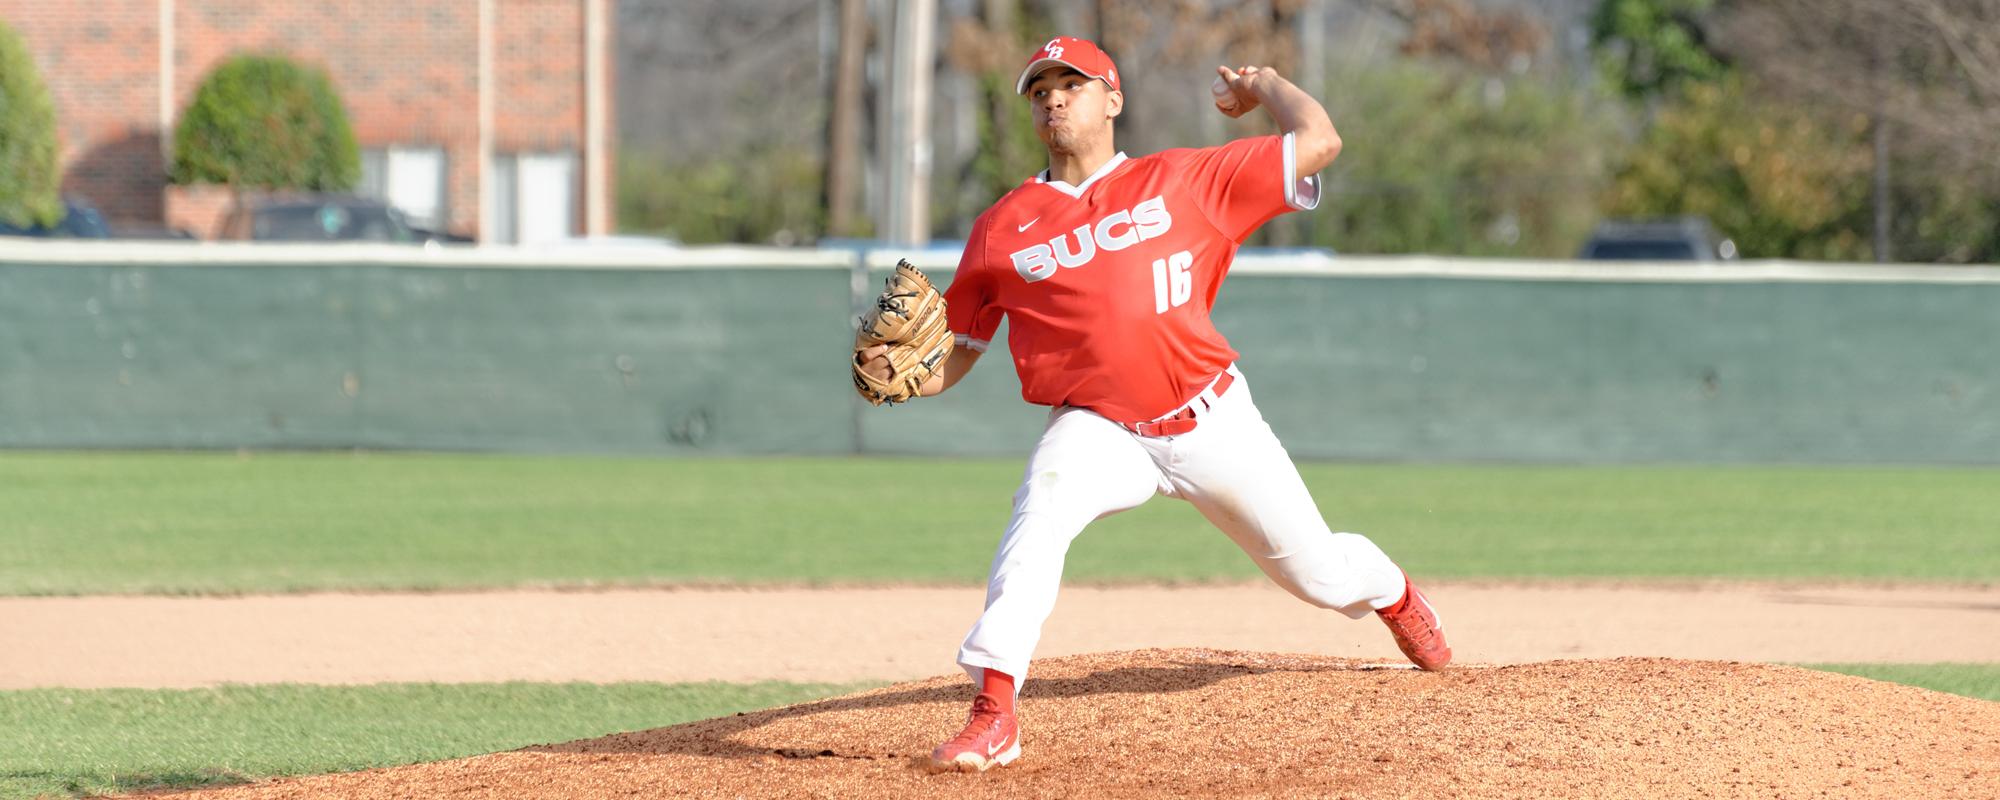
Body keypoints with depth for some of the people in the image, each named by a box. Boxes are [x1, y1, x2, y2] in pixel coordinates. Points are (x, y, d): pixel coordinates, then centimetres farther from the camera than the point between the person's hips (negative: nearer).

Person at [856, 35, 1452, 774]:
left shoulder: (1182, 181, 0)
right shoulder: (1003, 229, 3)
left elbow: (1319, 142, -2)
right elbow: (951, 360, 7)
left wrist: (1264, 85, 13)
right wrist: (894, 370, -14)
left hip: (1211, 421, 0)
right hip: (1097, 428, 0)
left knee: (1320, 573, 10)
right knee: (1038, 516, -33)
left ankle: (1392, 593, 49)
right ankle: (992, 715, -36)